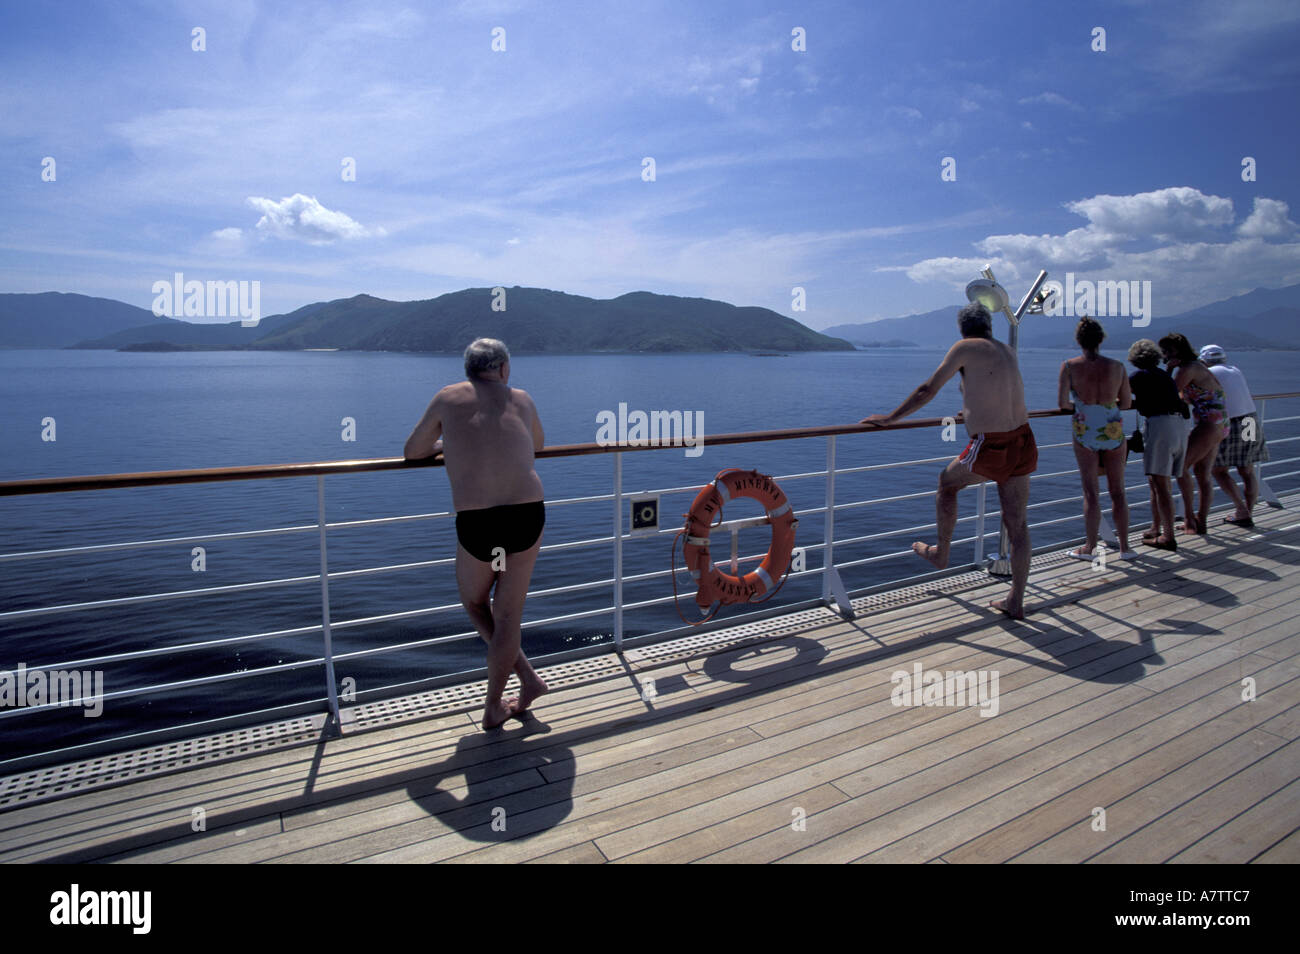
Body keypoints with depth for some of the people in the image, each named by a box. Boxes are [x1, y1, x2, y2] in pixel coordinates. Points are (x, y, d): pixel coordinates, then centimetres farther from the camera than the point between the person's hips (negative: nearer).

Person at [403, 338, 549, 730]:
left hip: (475, 522, -2)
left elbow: (412, 452, 21)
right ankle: (493, 707, 25)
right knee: (508, 613, 15)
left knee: (473, 603, 24)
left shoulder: (448, 398, 10)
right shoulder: (521, 399, 15)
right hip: (528, 515, 2)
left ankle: (527, 675, 18)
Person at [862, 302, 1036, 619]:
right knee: (1017, 524, 10)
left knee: (947, 483, 21)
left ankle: (940, 554, 34)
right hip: (1023, 441, 6)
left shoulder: (965, 348, -3)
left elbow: (927, 391, -4)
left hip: (991, 447, -6)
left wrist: (889, 418, 5)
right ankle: (1016, 602, 18)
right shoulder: (1008, 352, 18)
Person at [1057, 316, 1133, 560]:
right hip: (1113, 432, 2)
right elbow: (1126, 403, 6)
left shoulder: (1069, 366, -8)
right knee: (1117, 491, 12)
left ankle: (1089, 547, 10)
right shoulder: (1117, 366, 0)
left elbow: (1062, 403, -12)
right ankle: (1124, 547, 18)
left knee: (1091, 492, 5)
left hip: (1085, 433, -2)